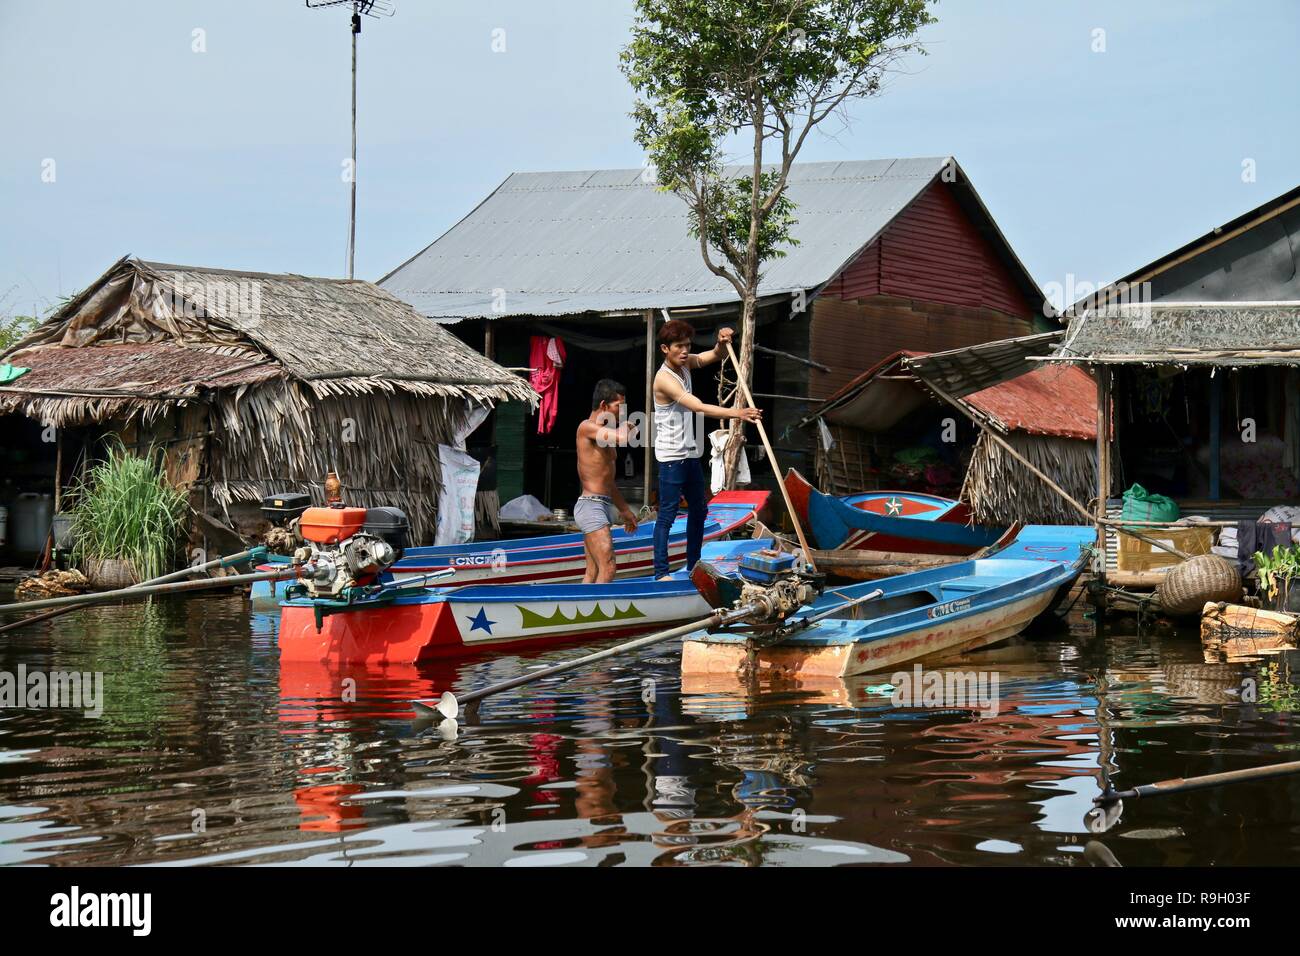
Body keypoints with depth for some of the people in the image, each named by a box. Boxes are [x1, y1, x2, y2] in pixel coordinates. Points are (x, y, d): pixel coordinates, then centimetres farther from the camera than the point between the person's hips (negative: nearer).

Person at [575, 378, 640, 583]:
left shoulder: (603, 432, 20)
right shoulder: (587, 427, -10)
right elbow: (622, 437, -27)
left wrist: (625, 510, 31)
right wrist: (627, 425, -4)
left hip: (603, 505, 10)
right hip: (591, 505, -10)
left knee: (593, 573, 7)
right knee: (608, 568, -18)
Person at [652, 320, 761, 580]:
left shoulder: (685, 364, 6)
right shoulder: (664, 378, -21)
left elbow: (716, 356, 15)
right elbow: (699, 407, -29)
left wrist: (722, 342, -10)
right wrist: (736, 413, -36)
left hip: (690, 453, 10)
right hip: (671, 456, -10)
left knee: (699, 509, 17)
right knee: (668, 514, -8)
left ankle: (694, 566, 27)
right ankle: (661, 572, -6)